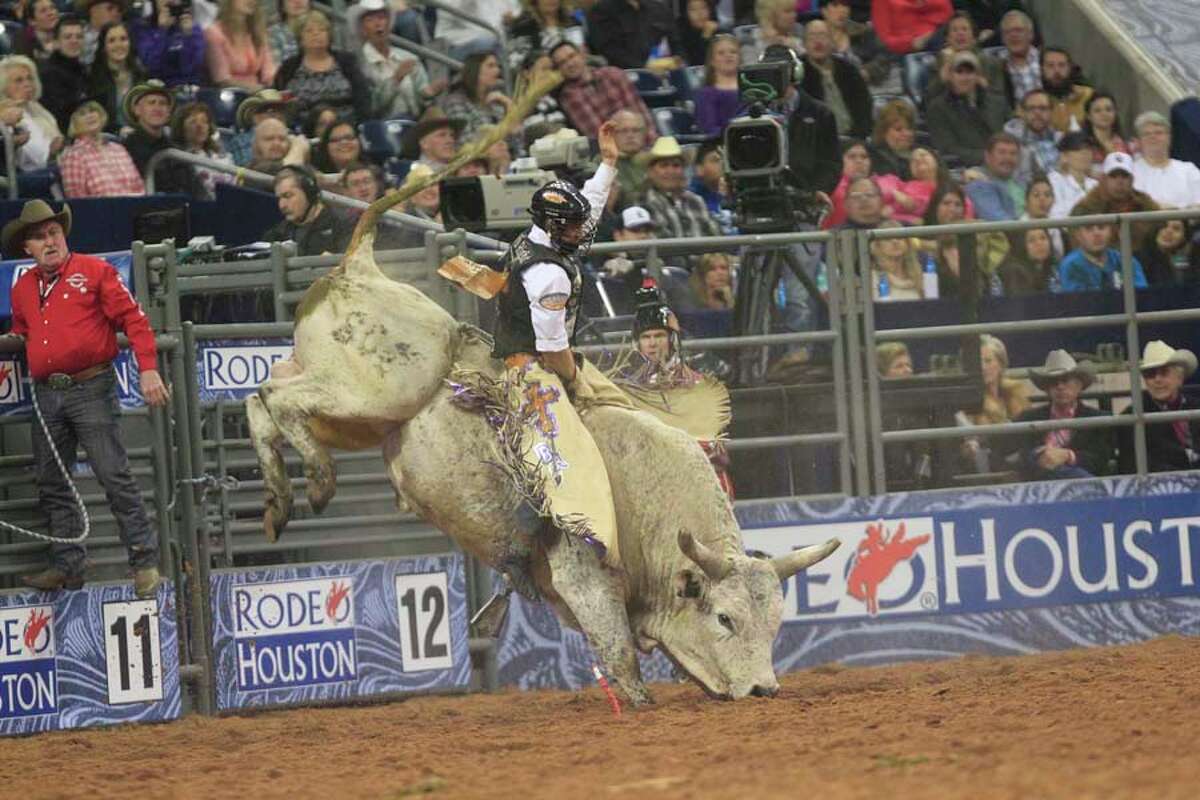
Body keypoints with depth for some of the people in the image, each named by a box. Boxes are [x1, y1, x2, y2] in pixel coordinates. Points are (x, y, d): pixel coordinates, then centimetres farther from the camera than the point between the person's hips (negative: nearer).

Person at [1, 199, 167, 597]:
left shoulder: (94, 271, -2)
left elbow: (133, 318, -6)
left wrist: (148, 369, -14)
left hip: (90, 389, -6)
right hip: (46, 396, 6)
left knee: (114, 477, -9)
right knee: (52, 486, 9)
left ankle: (145, 562, -7)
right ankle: (67, 566, 17)